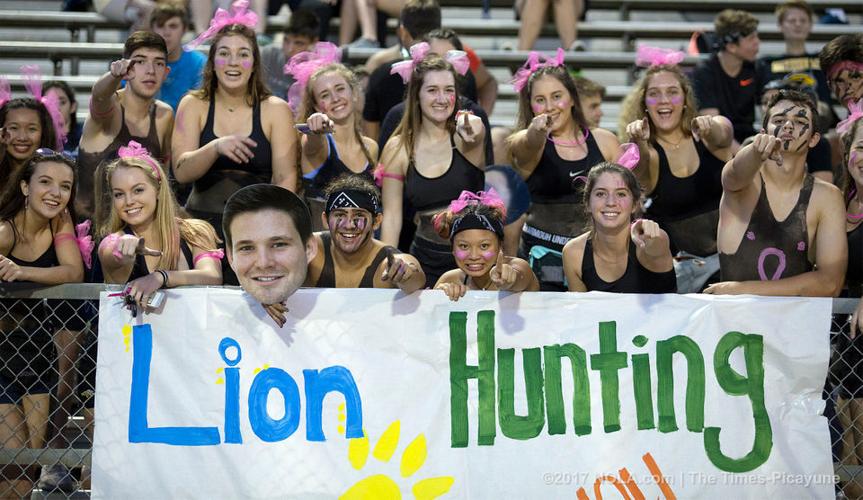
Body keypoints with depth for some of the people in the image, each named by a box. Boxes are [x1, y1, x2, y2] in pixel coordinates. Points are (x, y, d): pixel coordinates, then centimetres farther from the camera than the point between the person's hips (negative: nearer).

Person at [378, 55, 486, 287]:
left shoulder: (464, 134, -3)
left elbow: (475, 133, -28)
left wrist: (471, 133, -51)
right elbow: (392, 216, 2)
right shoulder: (397, 149, 1)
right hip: (427, 263, 1)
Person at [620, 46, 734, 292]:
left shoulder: (709, 134, 0)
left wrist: (711, 130, -48)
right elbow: (640, 164, -24)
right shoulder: (649, 153, 0)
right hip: (680, 265, 1)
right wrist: (639, 142, -47)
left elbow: (722, 136, -24)